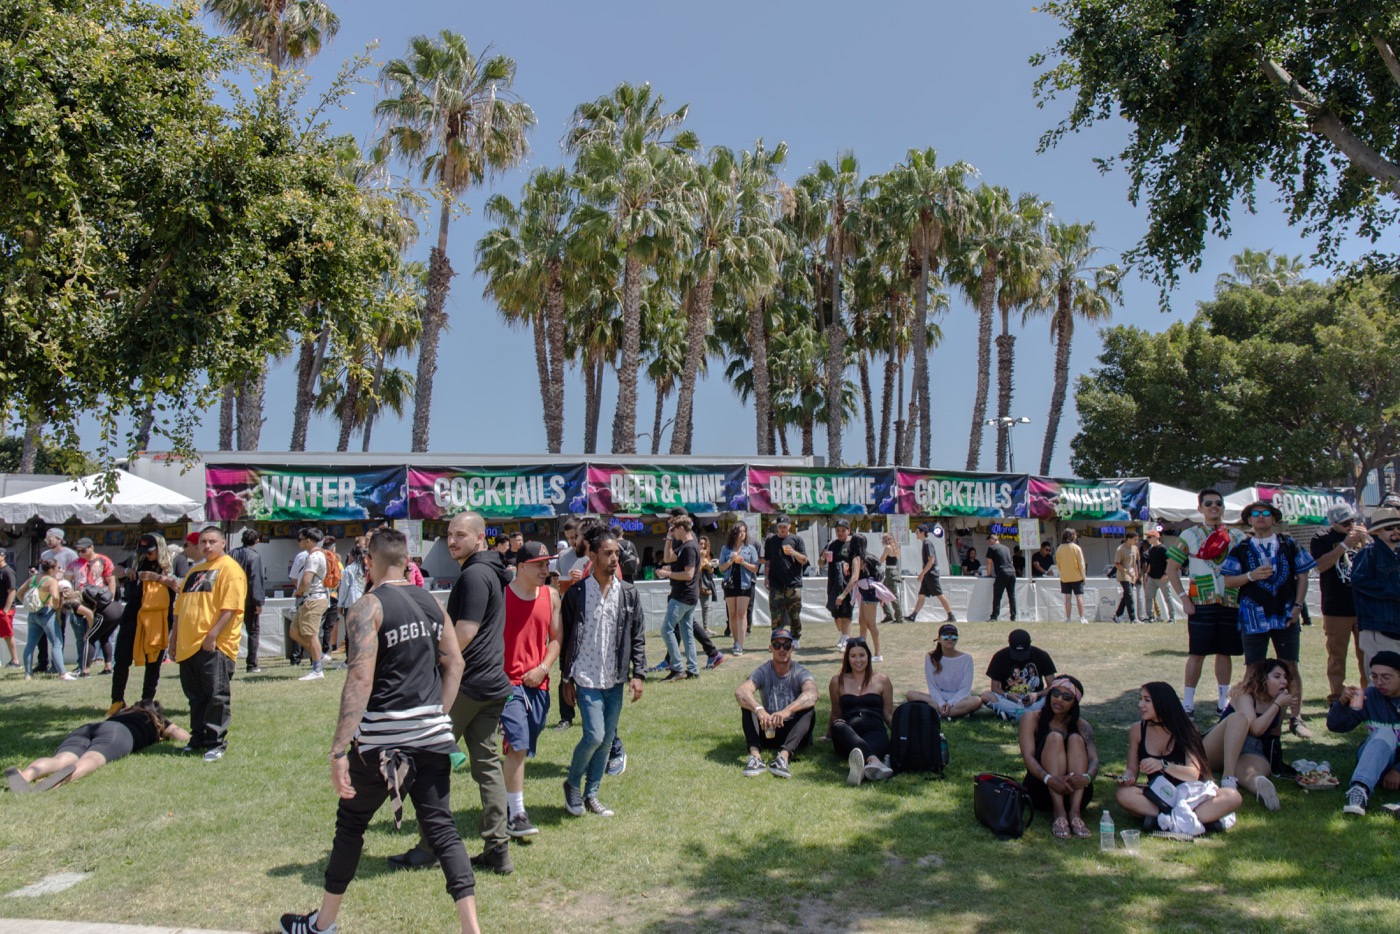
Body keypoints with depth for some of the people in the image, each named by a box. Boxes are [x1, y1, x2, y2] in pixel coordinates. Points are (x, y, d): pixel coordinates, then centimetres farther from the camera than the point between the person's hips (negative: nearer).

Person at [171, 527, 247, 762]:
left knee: (216, 695, -4)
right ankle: (198, 739, 23)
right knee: (195, 696, 13)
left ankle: (216, 743, 2)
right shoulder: (194, 571, 20)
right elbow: (181, 607, 24)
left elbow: (230, 607, -16)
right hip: (189, 644, 8)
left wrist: (212, 635, -21)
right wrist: (174, 637, 19)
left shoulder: (229, 569, -6)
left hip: (214, 645, -8)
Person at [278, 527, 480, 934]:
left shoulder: (367, 607, -11)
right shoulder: (431, 602, 7)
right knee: (441, 827, 8)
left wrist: (339, 751, -18)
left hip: (382, 737, -4)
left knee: (351, 821, 16)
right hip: (432, 734, 5)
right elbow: (455, 663, 10)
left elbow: (360, 680, -19)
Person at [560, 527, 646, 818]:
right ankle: (572, 784, 14)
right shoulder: (576, 594, -5)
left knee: (607, 740, 9)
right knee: (594, 736, -11)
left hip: (615, 679, 4)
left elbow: (638, 637, 6)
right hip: (586, 678, -3)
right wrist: (567, 679, 0)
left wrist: (638, 674, -2)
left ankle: (591, 794, 25)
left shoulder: (629, 593, 3)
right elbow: (566, 638, 0)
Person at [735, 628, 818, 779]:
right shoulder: (763, 672, -4)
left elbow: (812, 695, -32)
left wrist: (787, 710, -50)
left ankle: (784, 755, -49)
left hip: (794, 732, -1)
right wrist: (759, 710, -46)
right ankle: (755, 755, -42)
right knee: (748, 704, -22)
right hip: (767, 731, 1)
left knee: (808, 709, -29)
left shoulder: (801, 673, -8)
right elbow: (740, 692, -25)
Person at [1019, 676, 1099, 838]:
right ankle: (1059, 813, -35)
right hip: (1041, 791, -2)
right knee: (1054, 738, -23)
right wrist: (1049, 779, -34)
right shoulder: (1032, 719, 1)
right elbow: (1028, 757, -13)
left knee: (1076, 739, -19)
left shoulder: (1081, 726, 8)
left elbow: (1094, 760, -9)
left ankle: (1075, 812, -33)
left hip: (1074, 792, 2)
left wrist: (1086, 777, -34)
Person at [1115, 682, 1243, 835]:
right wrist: (1127, 778, -20)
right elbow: (1132, 769, 4)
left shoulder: (1183, 730, -8)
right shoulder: (1137, 730, -2)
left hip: (1188, 795, -1)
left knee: (1233, 797, -28)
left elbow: (1194, 774, -18)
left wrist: (1163, 765, -34)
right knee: (1124, 794, -31)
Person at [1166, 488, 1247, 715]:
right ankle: (1188, 702, 5)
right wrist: (1183, 598, -6)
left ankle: (1223, 700, 21)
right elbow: (1171, 569, 2)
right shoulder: (1189, 535, 2)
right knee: (1196, 654, -1)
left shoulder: (1238, 536, 8)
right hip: (1201, 604, -3)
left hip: (1232, 604, 3)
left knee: (1224, 653, 10)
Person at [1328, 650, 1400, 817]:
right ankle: (1360, 790, -49)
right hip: (1376, 762, 0)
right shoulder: (1369, 696, -1)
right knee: (1385, 732, -30)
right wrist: (1342, 703, -22)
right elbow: (1335, 726, -2)